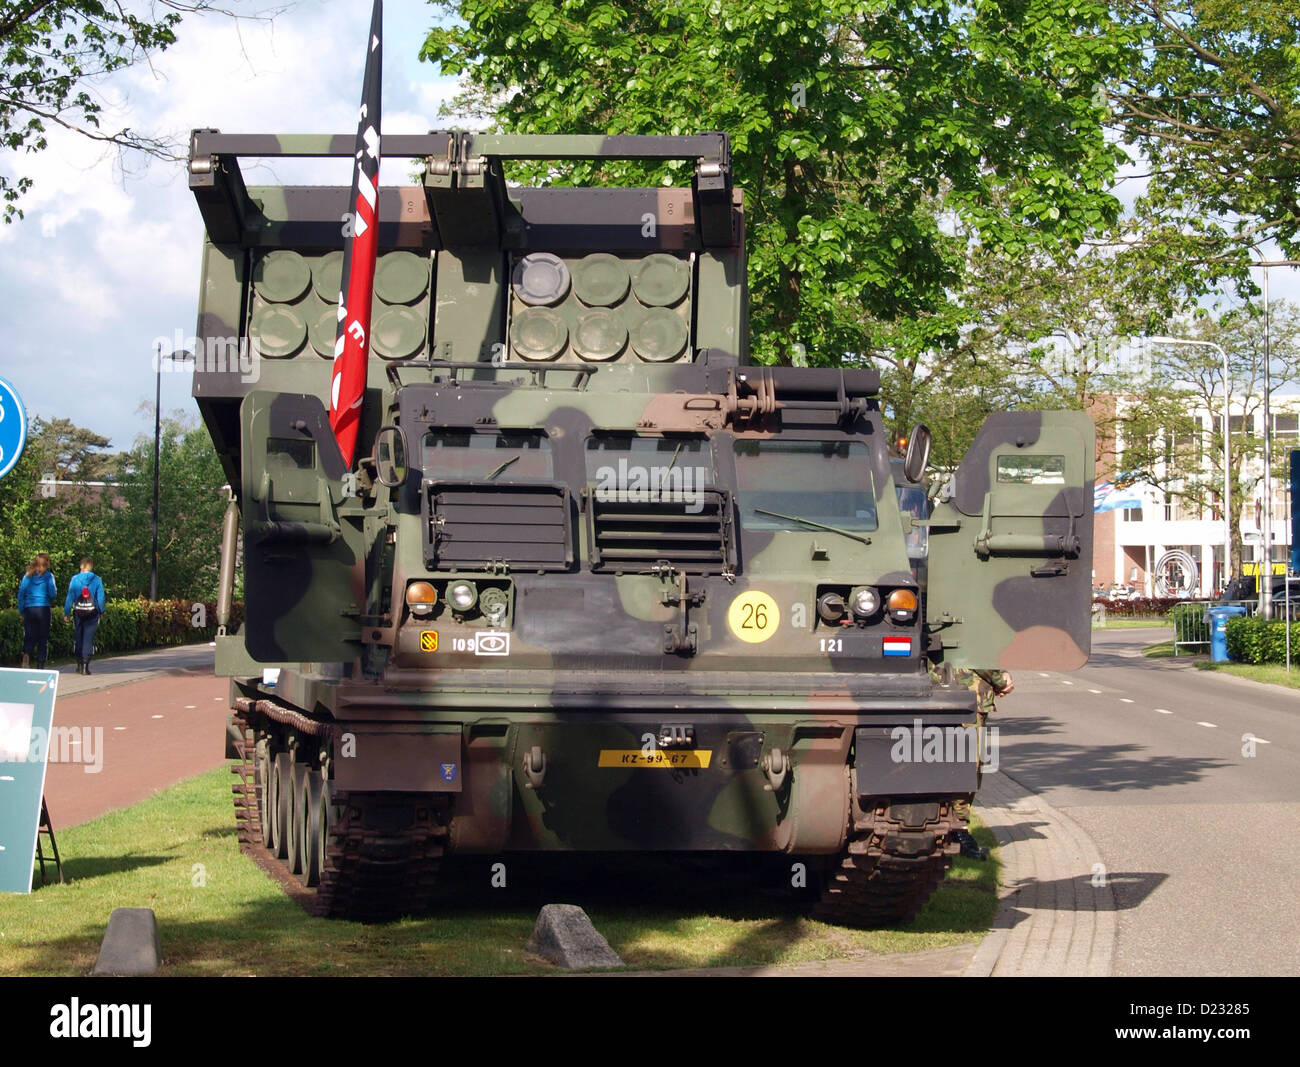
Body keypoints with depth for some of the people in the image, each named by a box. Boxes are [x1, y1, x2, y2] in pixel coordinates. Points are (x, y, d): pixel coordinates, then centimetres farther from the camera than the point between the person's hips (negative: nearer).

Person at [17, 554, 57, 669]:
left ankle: (26, 654, -22)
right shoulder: (48, 576, -3)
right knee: (43, 639, 6)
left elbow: (21, 594, 3)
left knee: (29, 637, 8)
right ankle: (40, 665, 3)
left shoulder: (27, 576, 5)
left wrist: (21, 612, 9)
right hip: (43, 609, -2)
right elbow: (52, 594, -8)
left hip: (29, 609, 2)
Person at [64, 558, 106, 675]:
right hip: (92, 613, -1)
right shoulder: (97, 580, -2)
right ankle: (85, 665, -6)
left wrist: (66, 612, 3)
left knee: (78, 638, 13)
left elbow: (70, 597, -2)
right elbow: (101, 597, -1)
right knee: (89, 638, 1)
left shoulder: (75, 579, -2)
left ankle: (79, 664, 16)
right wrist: (101, 611, 12)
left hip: (78, 612, 1)